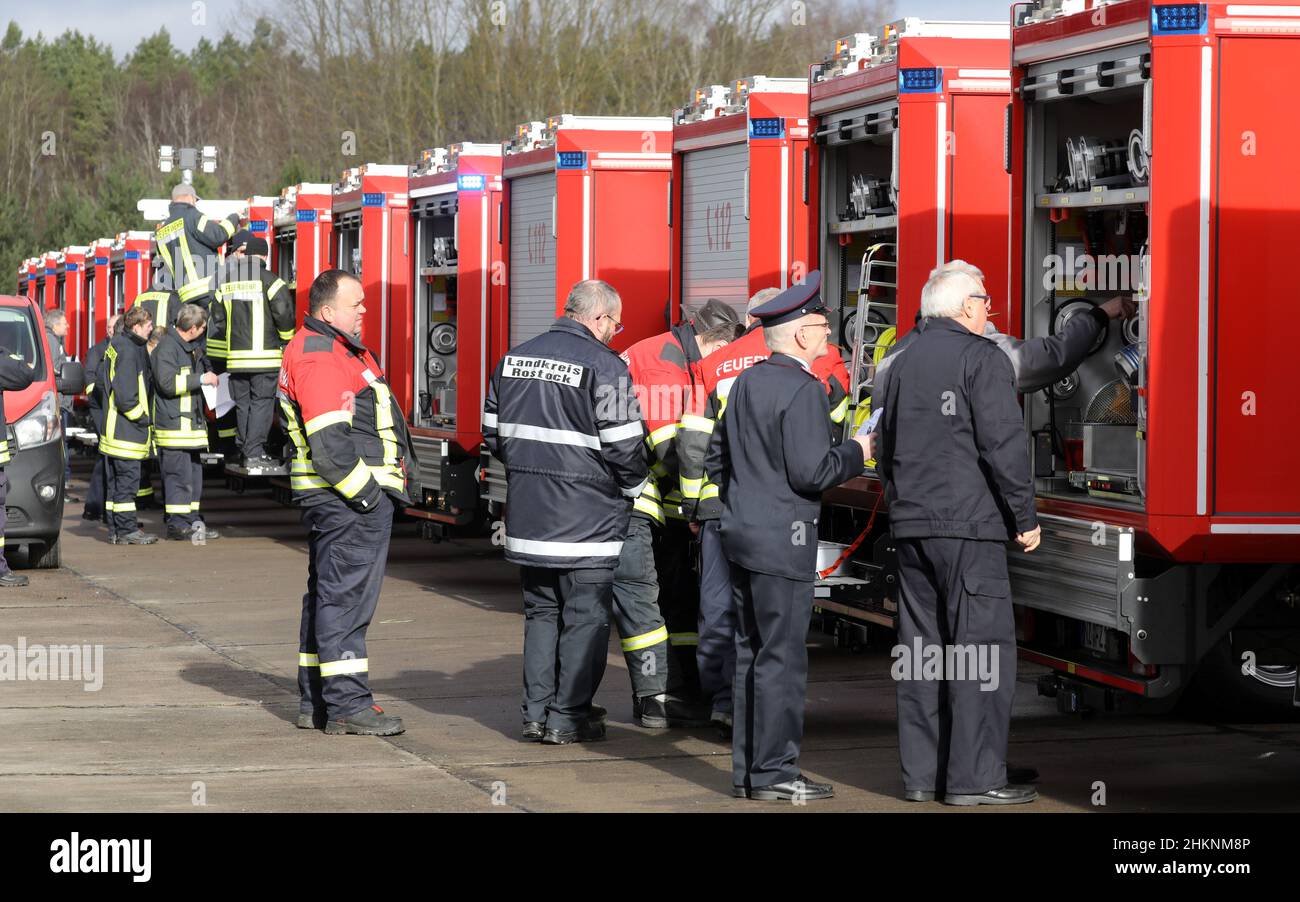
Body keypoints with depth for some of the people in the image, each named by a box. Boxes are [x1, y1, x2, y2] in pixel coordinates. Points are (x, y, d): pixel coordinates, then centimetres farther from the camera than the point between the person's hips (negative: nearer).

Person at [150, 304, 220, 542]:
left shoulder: (193, 348, 18)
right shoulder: (167, 347, -12)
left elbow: (202, 369, 38)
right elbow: (167, 382, -22)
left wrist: (210, 377, 19)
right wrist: (201, 379, -19)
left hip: (192, 422, 10)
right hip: (173, 422, -10)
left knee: (194, 473, 11)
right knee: (179, 474, -8)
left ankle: (192, 521, 17)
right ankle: (177, 525, -5)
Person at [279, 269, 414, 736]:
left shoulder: (340, 350, 19)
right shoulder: (319, 359, -16)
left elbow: (367, 425, 24)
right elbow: (329, 441, -23)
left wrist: (402, 477, 18)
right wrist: (366, 493, -21)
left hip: (349, 497, 11)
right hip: (347, 501, -11)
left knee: (327, 594, 14)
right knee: (346, 596, -9)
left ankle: (315, 702, 20)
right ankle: (347, 703, -8)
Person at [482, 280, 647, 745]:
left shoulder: (515, 358, 8)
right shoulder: (603, 367, -14)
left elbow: (493, 430, 15)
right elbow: (623, 445, -14)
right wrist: (633, 487, 4)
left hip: (528, 512, 7)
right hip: (587, 516, -6)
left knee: (541, 612, 16)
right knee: (585, 618, 2)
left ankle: (536, 711, 17)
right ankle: (568, 717, 3)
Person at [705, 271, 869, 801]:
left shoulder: (746, 383, 12)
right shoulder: (803, 390, -16)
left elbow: (716, 459, 18)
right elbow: (811, 472, -20)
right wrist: (854, 454, -4)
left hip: (740, 534, 9)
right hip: (782, 540, -9)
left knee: (751, 653, 13)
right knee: (782, 657, -4)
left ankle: (748, 769, 17)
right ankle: (773, 772, -2)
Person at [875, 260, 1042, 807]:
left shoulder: (905, 363, 16)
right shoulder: (981, 358, -8)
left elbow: (887, 450, 20)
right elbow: (1003, 443, -14)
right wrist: (1025, 518, -8)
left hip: (910, 526, 8)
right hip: (969, 524, -8)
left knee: (922, 647, 9)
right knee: (982, 647, -5)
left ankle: (921, 773, 10)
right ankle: (975, 777, -8)